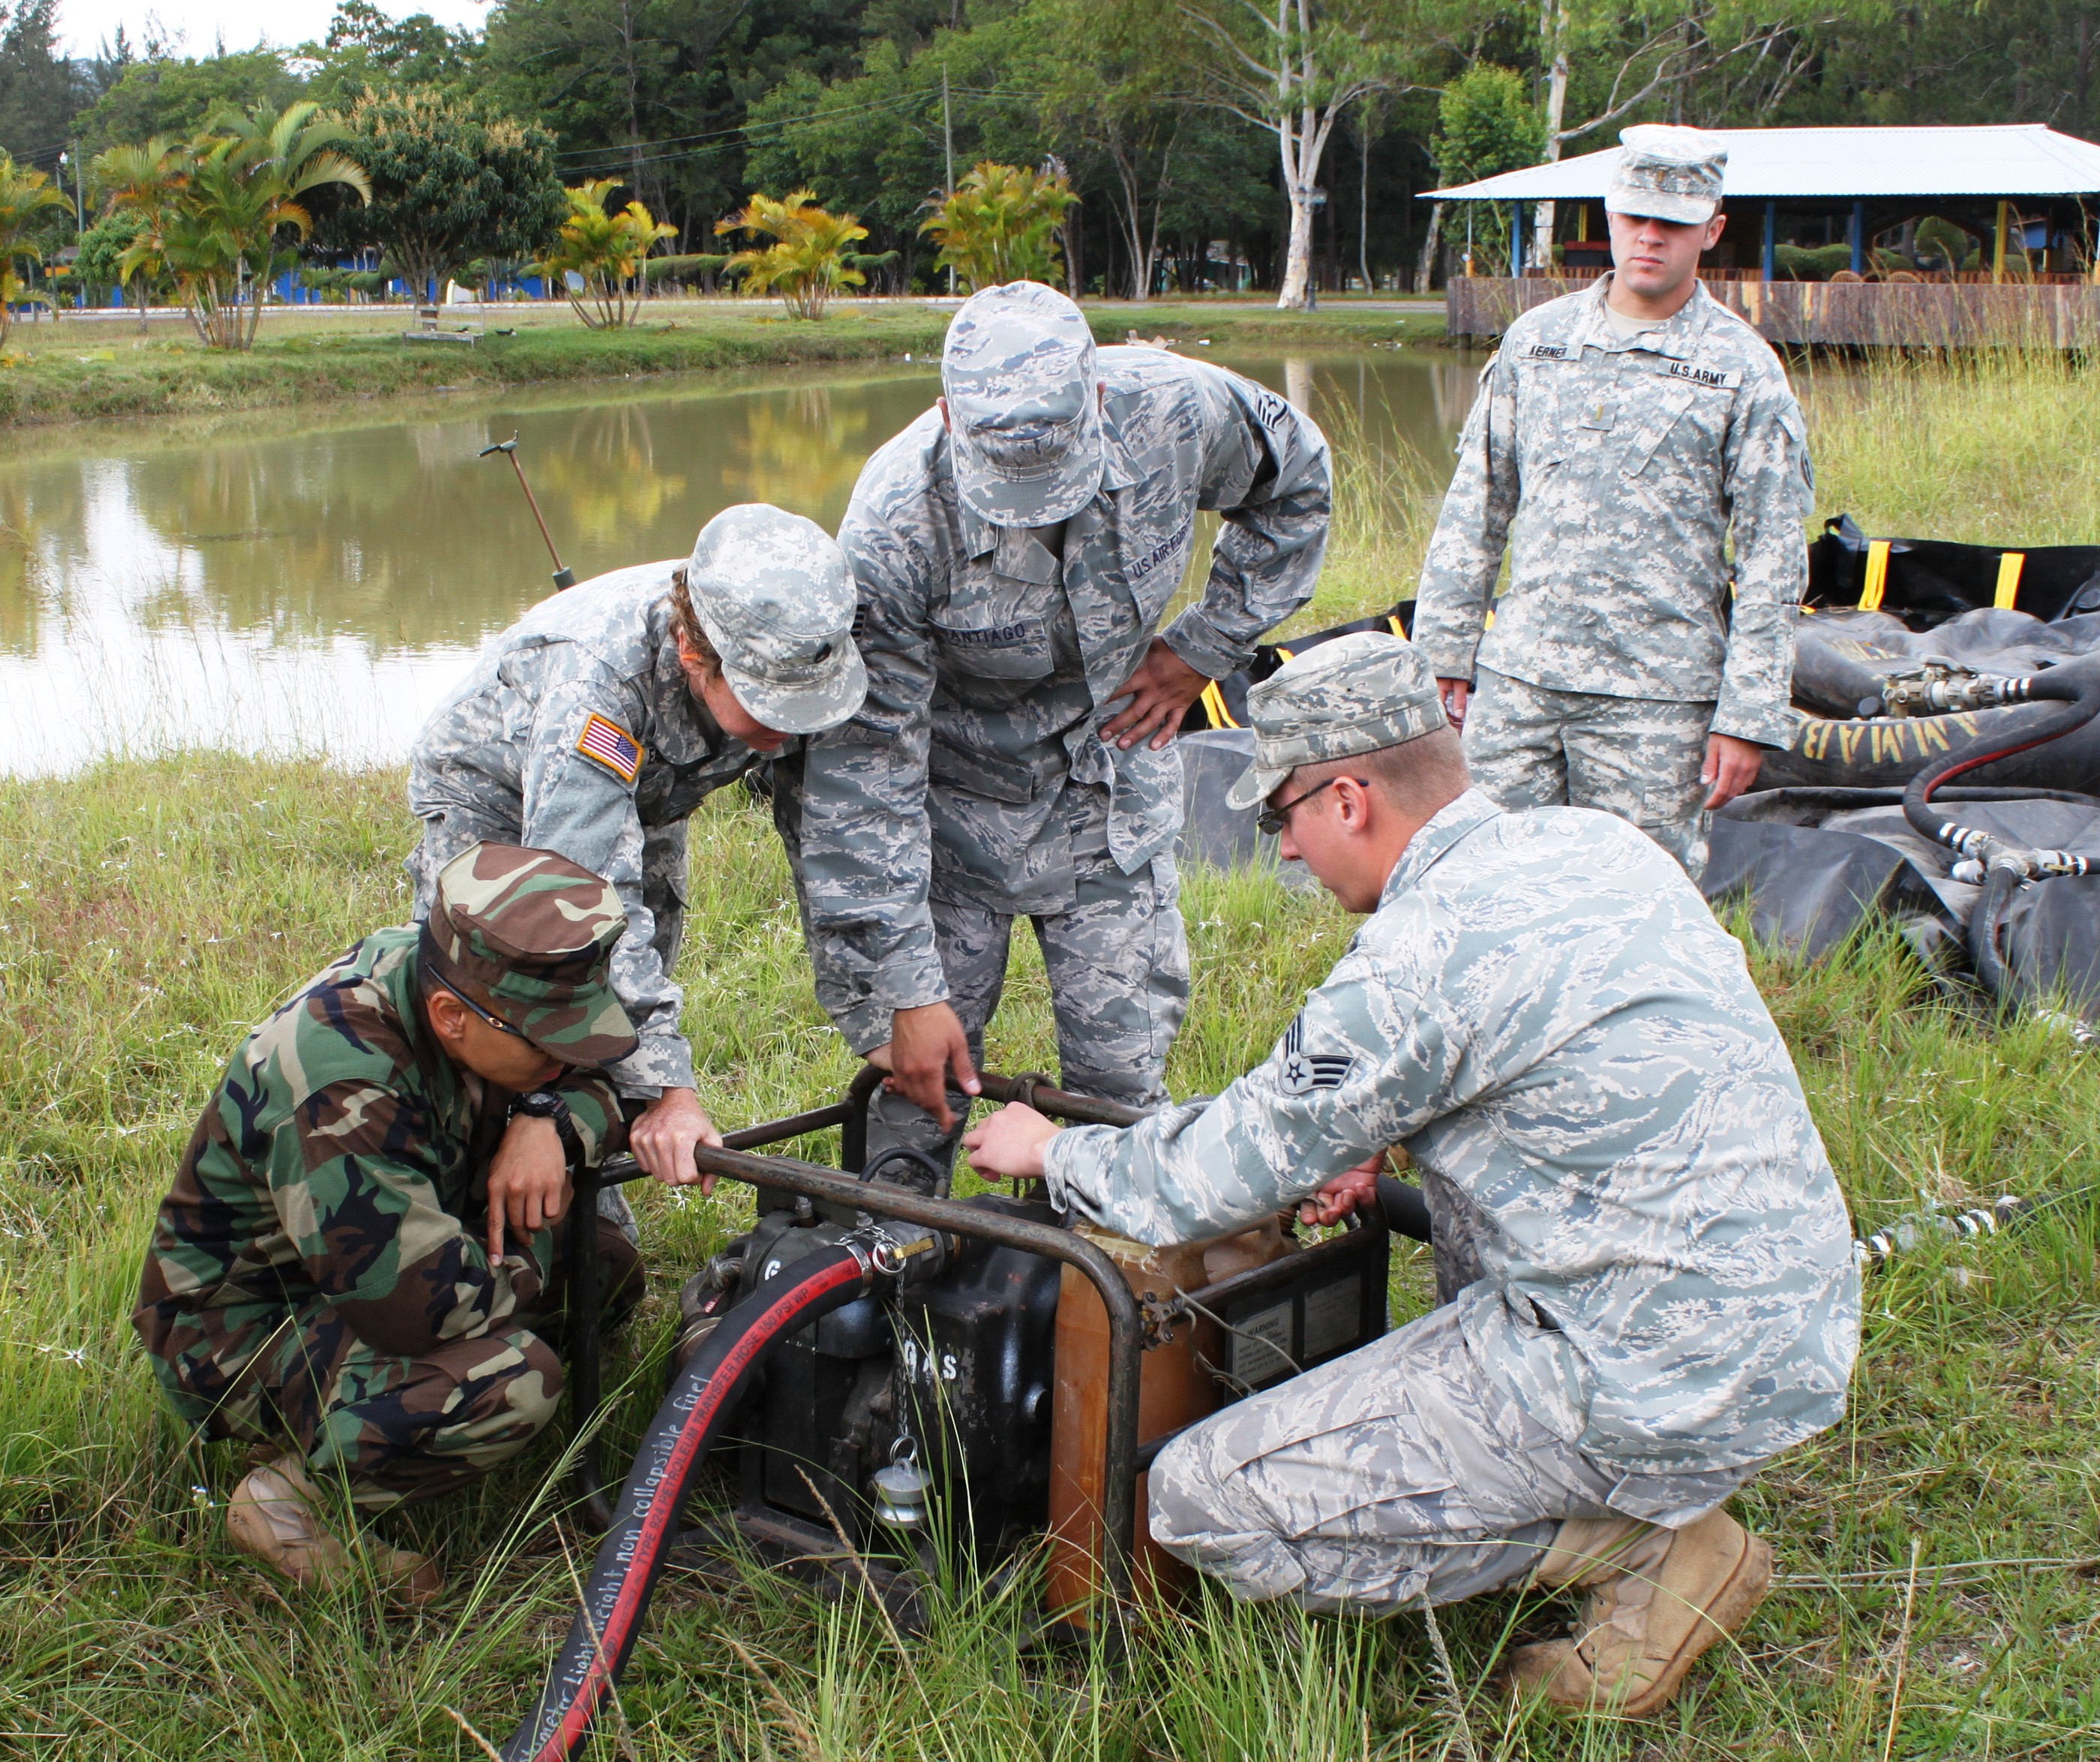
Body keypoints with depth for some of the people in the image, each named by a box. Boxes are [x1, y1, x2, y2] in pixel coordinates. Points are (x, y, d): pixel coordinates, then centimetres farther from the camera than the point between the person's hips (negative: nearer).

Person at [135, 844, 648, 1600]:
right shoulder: (339, 1089, -36)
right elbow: (420, 1303, -37)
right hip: (243, 1332, -9)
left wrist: (548, 1125, -19)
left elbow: (599, 1085, 5)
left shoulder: (446, 970, -10)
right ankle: (291, 1503, -9)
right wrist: (537, 1251, -17)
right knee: (512, 1378, -32)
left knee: (607, 1261, -5)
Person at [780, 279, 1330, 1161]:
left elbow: (1296, 486, 3)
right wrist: (904, 991, -26)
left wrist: (1205, 646, -3)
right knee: (923, 1078, -3)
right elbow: (864, 769, -26)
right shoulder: (894, 527, -31)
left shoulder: (1177, 410, -22)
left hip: (1112, 791, 3)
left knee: (1123, 1072, 1)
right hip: (953, 798, -2)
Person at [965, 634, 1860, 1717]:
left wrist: (1053, 1153, 9)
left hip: (1662, 1387, -8)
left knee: (1203, 1503, -4)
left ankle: (1638, 1544, -1)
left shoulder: (1421, 959, -19)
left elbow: (1208, 1185, -9)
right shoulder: (1591, 843, 5)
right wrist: (1373, 1141, 13)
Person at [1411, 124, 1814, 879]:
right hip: (1517, 676, 3)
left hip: (1657, 699, -3)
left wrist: (1747, 716, -7)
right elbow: (1476, 505, 15)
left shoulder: (1743, 369, 0)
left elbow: (1774, 557, -2)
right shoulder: (1534, 339, 10)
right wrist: (1442, 646, 10)